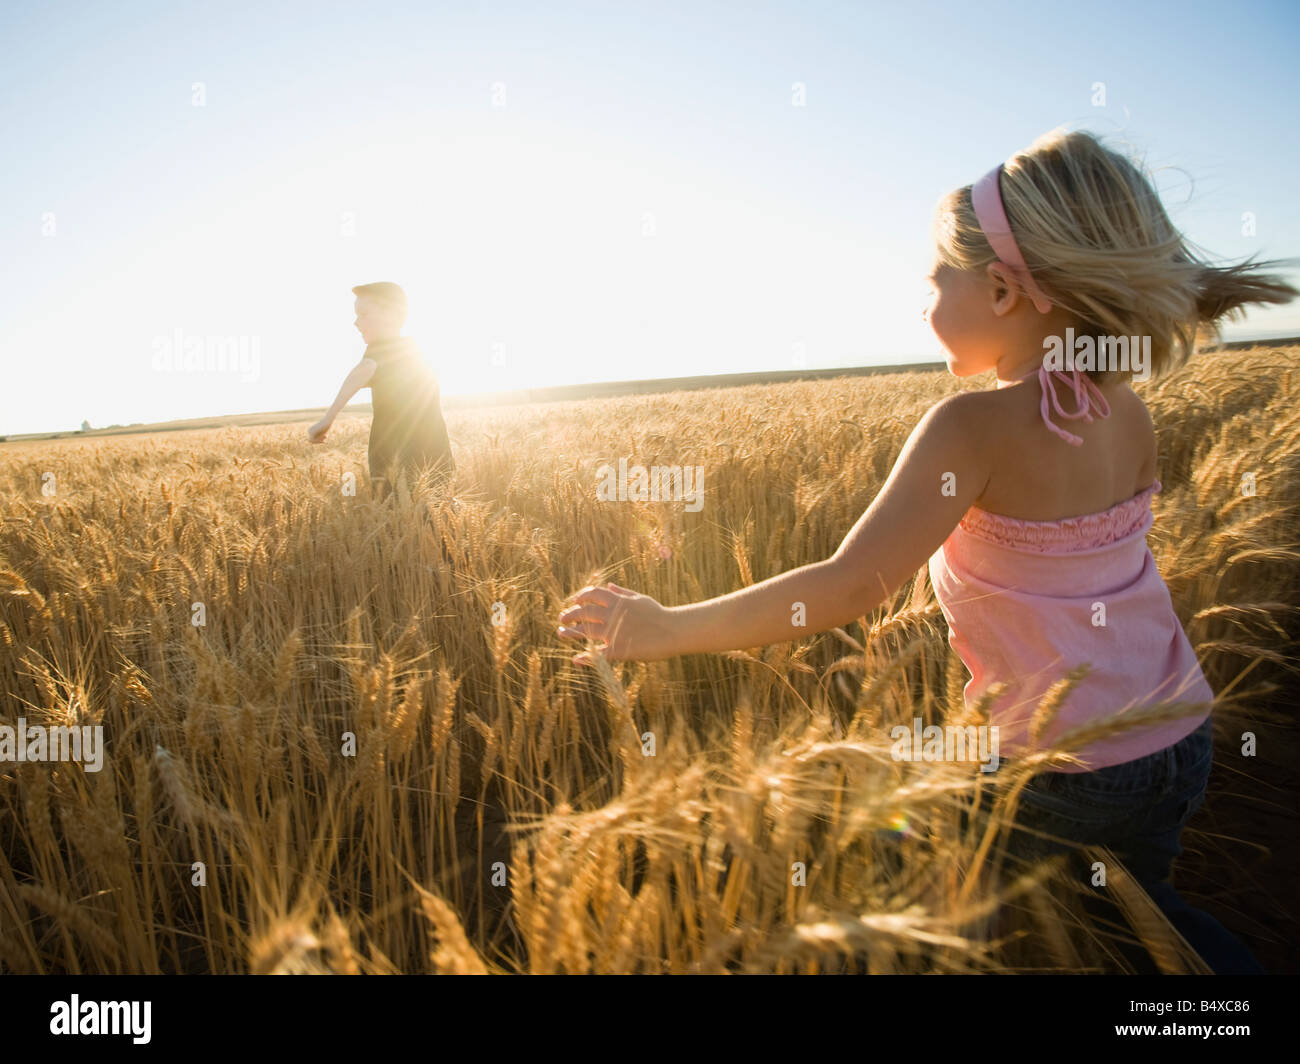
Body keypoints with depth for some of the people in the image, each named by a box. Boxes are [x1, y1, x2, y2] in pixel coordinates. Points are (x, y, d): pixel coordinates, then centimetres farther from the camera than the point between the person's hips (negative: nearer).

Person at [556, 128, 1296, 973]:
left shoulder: (975, 425, -24)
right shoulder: (1130, 415, -4)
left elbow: (849, 589, -31)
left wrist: (666, 630, -25)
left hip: (1067, 779, -7)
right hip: (1184, 740, 7)